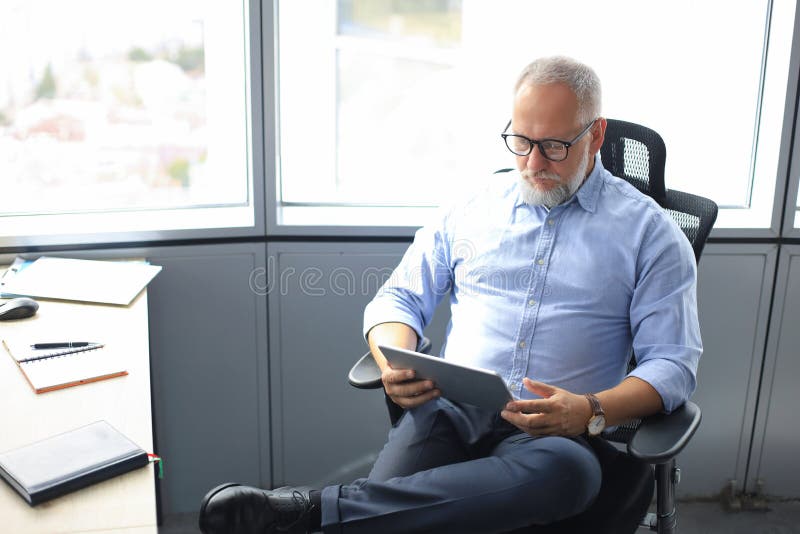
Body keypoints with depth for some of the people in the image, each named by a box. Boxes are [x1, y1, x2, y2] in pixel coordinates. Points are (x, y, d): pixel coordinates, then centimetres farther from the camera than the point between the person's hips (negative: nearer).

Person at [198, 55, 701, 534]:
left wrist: (590, 412, -17)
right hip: (450, 411, 2)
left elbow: (674, 364, 3)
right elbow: (399, 298, 17)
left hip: (556, 433, -1)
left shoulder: (647, 230, 7)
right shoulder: (478, 206, 14)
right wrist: (396, 367, -6)